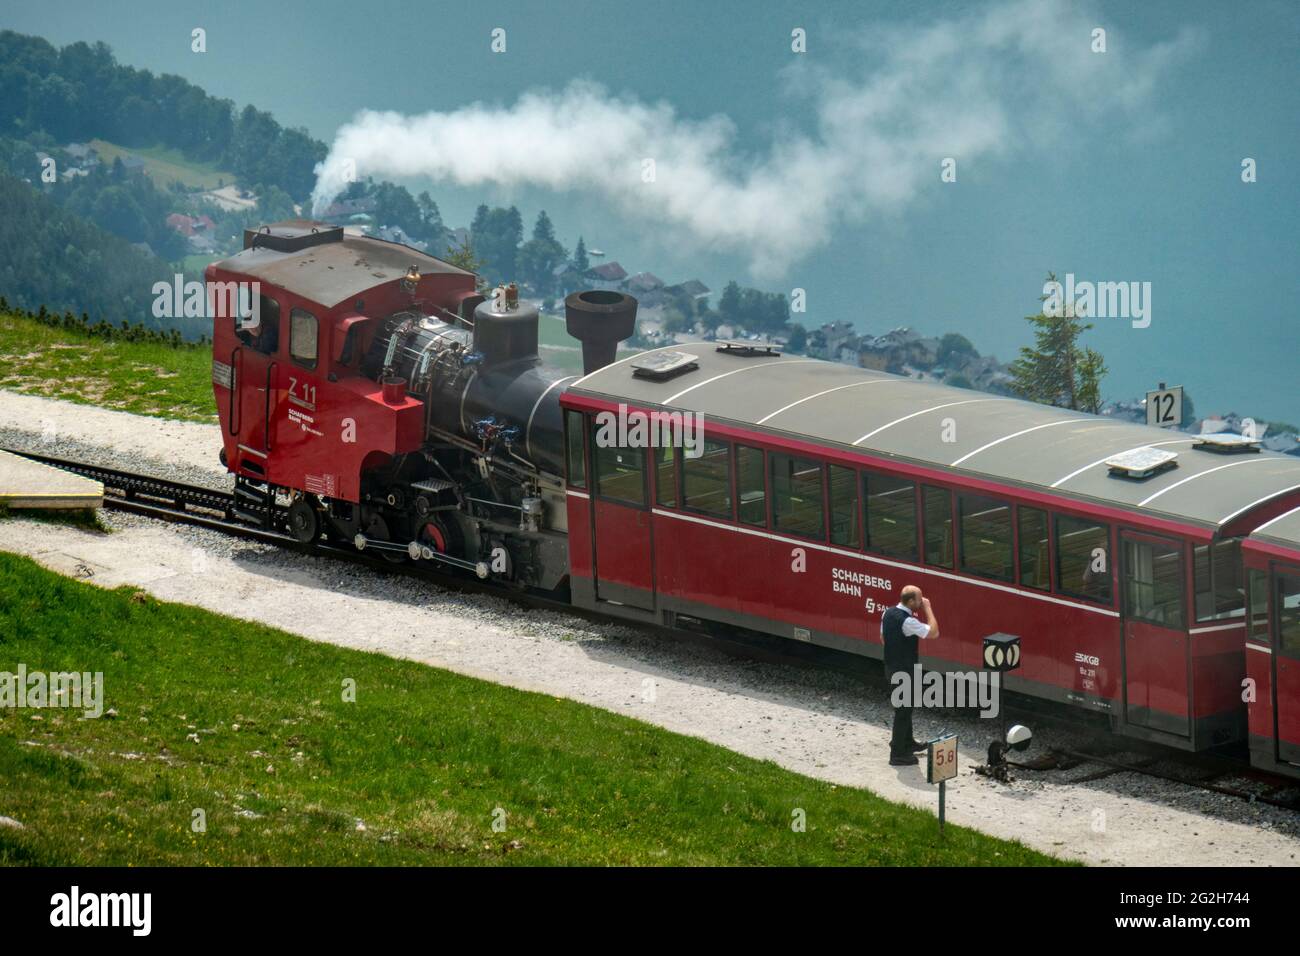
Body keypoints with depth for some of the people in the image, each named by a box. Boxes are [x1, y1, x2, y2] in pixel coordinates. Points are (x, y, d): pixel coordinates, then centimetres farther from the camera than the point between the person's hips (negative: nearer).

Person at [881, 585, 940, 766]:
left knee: (905, 707, 24)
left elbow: (883, 637, 14)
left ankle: (906, 742, 40)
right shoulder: (908, 622, -27)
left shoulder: (889, 613, 2)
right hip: (903, 671, -9)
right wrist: (928, 609, -19)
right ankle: (897, 754, 7)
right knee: (903, 710, 1)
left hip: (891, 667, 9)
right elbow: (933, 633, -27)